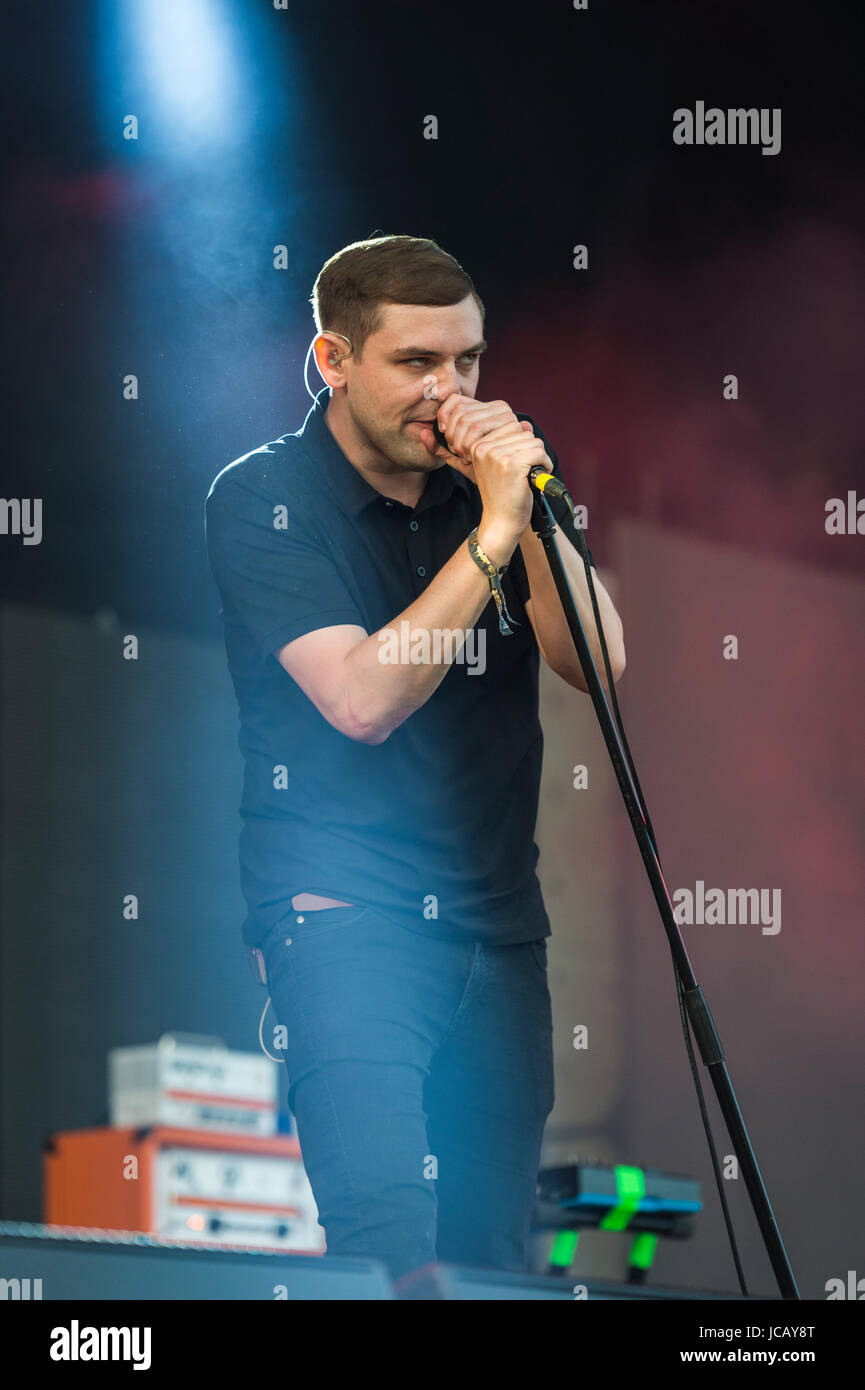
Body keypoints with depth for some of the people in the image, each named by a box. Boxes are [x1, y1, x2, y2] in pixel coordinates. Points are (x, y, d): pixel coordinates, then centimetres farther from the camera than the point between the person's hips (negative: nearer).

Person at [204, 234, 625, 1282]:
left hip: (497, 920, 5)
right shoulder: (260, 500, -6)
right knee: (388, 1225, -23)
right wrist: (492, 534, -20)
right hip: (343, 911, -5)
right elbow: (362, 699, -18)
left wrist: (533, 510, -12)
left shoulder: (489, 480, 8)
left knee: (493, 1243, 6)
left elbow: (599, 663, 1)